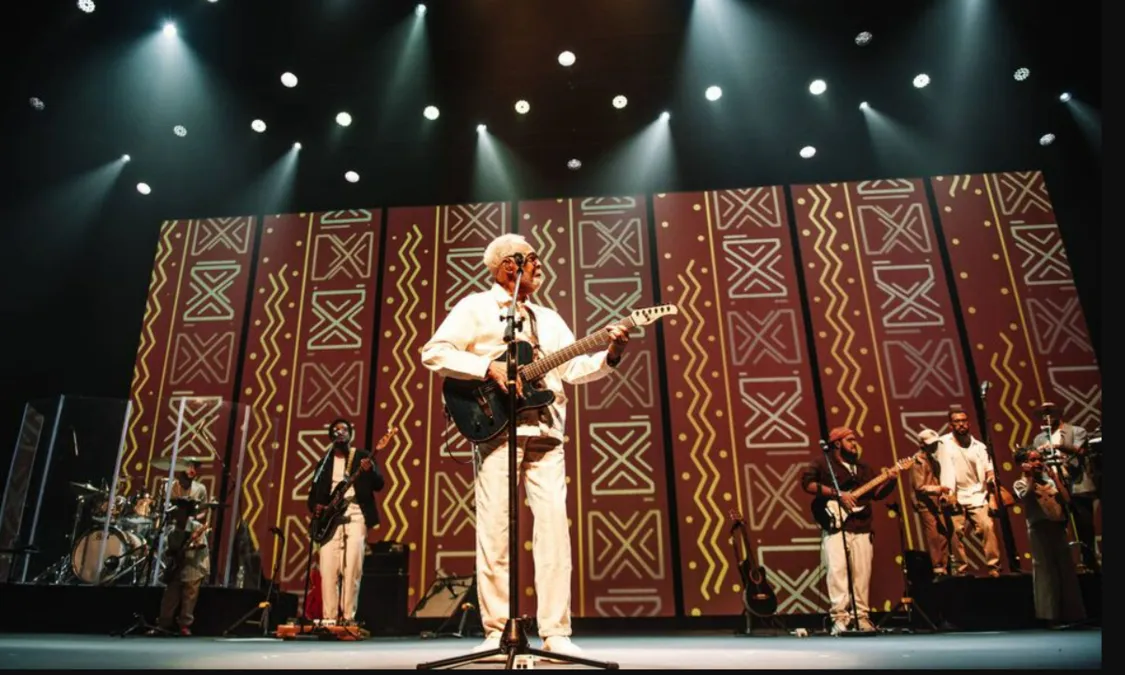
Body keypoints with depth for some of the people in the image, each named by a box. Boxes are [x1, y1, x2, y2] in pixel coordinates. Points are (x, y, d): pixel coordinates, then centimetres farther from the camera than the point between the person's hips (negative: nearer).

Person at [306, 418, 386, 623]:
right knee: (327, 568, -5)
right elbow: (314, 491, 17)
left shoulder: (363, 456, 9)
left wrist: (371, 470, -21)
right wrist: (315, 506, -5)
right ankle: (329, 618, 1)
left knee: (352, 568, -10)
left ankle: (348, 618, -6)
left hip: (356, 515, -3)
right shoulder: (324, 461, 19)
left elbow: (379, 485, 0)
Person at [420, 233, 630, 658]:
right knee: (495, 529, -5)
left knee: (554, 526, -3)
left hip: (546, 432, 5)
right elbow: (434, 353, -3)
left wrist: (611, 354, -3)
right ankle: (497, 632, 4)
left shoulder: (548, 318, 24)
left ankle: (555, 633, 2)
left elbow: (574, 368, 15)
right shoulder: (475, 307, 7)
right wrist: (489, 367, -13)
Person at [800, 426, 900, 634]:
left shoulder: (863, 467, 21)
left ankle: (861, 617, 14)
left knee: (862, 573, 5)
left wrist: (889, 481, -4)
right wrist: (837, 494, -13)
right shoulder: (823, 461, 2)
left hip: (861, 527, 6)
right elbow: (806, 482, -10)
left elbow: (876, 493, 15)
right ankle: (839, 617, -14)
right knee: (837, 569, -16)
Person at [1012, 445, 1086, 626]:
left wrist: (1055, 478, 1)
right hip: (1039, 529, -5)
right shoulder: (1020, 484, 3)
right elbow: (1026, 496, -17)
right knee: (1045, 569, -6)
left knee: (1067, 569, 4)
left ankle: (1071, 613, 12)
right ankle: (1051, 615, -2)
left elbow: (1066, 499, 3)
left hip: (1057, 527, 5)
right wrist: (1030, 476, -12)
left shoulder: (1049, 480, 15)